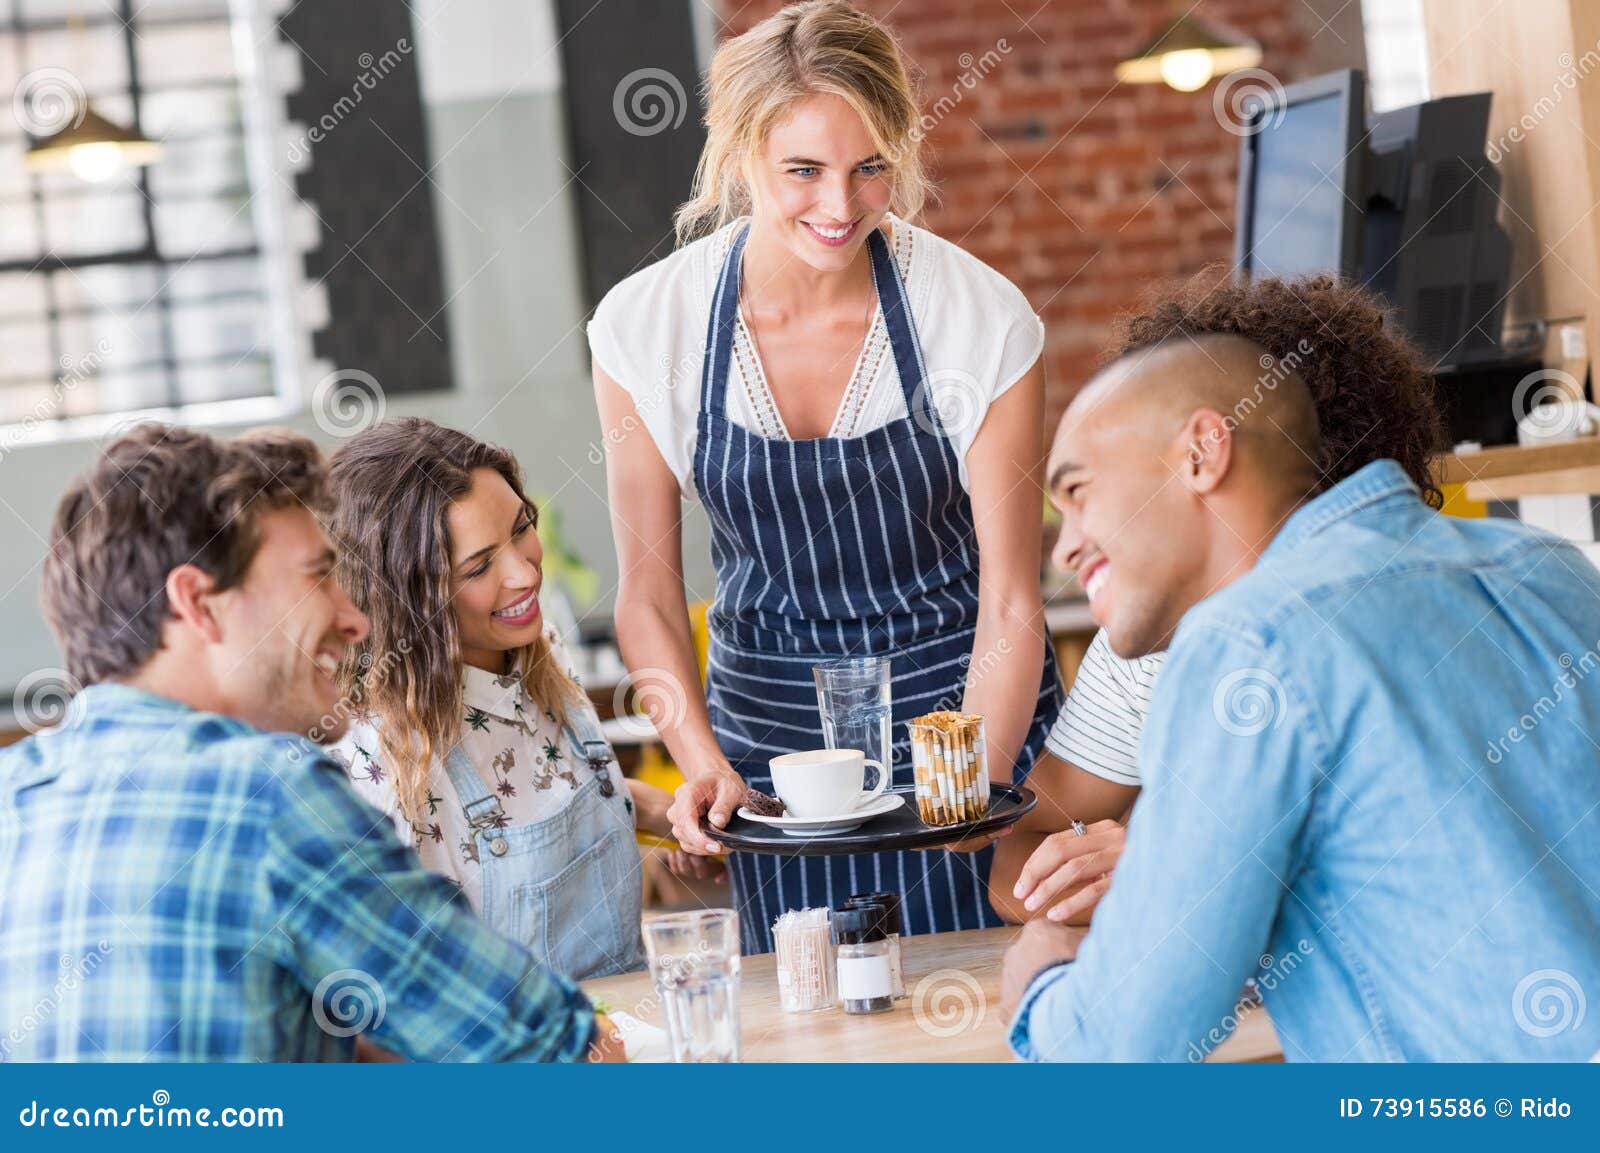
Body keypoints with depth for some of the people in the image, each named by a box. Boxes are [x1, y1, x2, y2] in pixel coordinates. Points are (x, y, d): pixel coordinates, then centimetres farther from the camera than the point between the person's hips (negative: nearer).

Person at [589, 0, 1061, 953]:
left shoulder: (982, 320, -15)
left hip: (959, 705, -1)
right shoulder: (648, 325, -10)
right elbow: (648, 591, -3)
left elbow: (1011, 606, -11)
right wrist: (703, 761, -16)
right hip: (770, 729, 1)